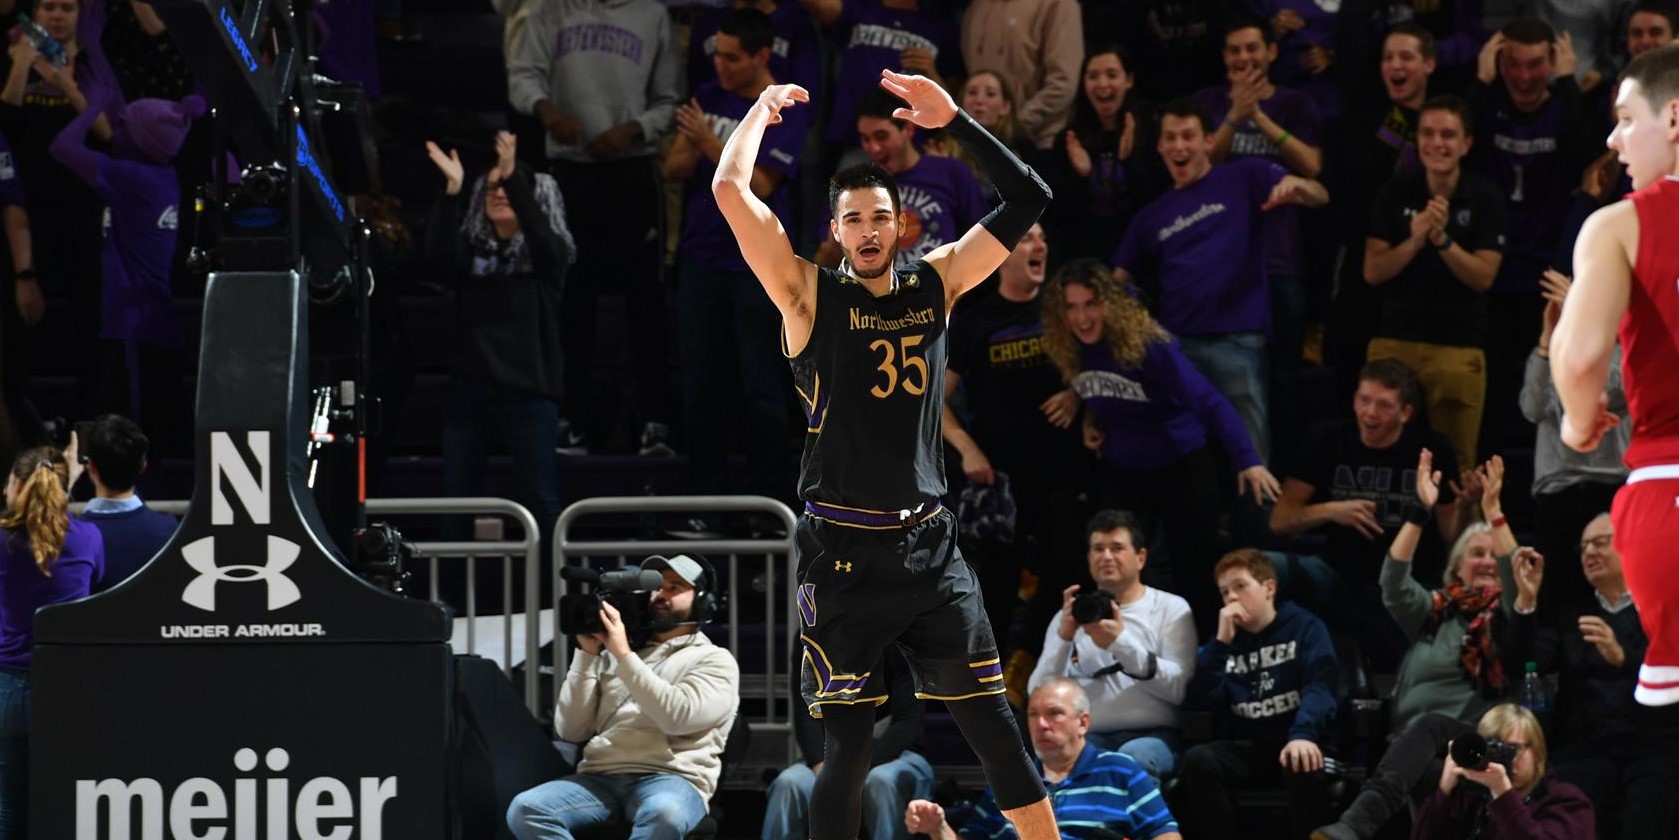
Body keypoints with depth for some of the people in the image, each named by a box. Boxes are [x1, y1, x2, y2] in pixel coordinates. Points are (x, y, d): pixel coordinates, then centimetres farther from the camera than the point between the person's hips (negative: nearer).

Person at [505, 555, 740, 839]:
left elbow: (678, 717, -9)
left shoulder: (714, 661, 11)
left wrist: (624, 656, -7)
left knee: (663, 813, -42)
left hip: (670, 780, -4)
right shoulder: (612, 655, 25)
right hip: (600, 778, 4)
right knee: (525, 810, -27)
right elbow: (571, 730, 16)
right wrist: (587, 655, 8)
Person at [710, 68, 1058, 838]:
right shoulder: (810, 296, -2)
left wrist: (953, 120, 0)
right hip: (843, 551, -4)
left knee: (993, 726, 5)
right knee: (847, 747, -3)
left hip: (929, 544, 4)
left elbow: (1027, 202, 7)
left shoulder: (936, 284, 9)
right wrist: (765, 110, 3)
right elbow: (730, 190, -12)